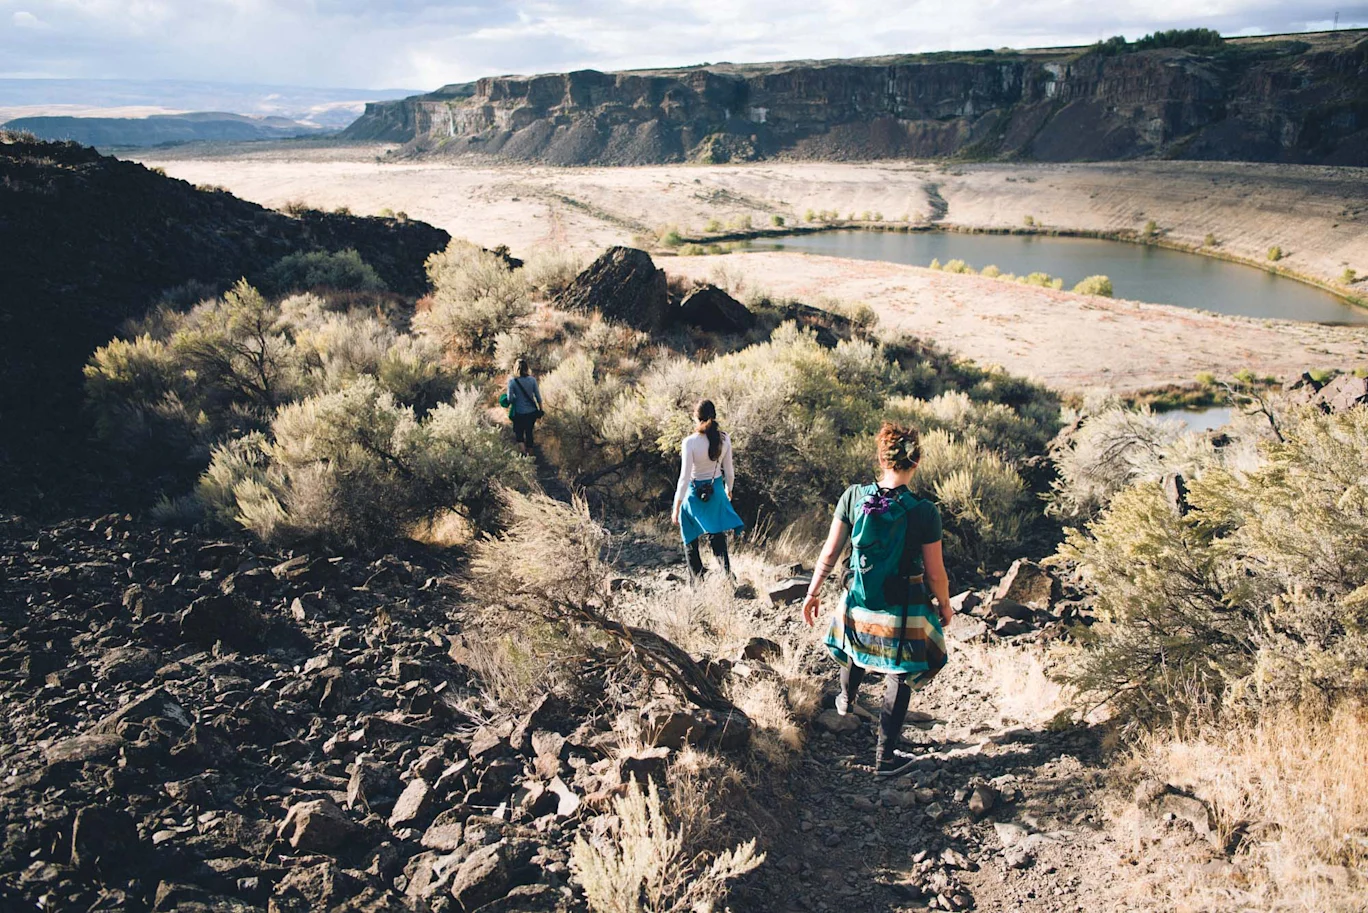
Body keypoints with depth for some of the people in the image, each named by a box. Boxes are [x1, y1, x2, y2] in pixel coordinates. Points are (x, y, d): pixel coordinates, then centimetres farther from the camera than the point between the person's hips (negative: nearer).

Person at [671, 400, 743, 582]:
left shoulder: (690, 442, -22)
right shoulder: (724, 439, -9)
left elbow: (684, 477, -20)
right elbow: (728, 470, 3)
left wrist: (676, 507, -13)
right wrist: (729, 489, 23)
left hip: (693, 493, -4)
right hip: (716, 491, 4)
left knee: (690, 542, 14)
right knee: (717, 538, 15)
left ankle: (697, 581, 18)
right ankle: (727, 575, 5)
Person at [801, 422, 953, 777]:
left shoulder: (854, 497, -13)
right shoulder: (924, 512, -21)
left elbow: (830, 552, -6)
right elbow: (935, 574, -12)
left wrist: (813, 593, 6)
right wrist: (944, 605, 7)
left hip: (859, 603, 4)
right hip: (903, 612, -4)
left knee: (856, 648, 32)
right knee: (899, 679, 14)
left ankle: (846, 700, 61)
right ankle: (885, 758, 23)